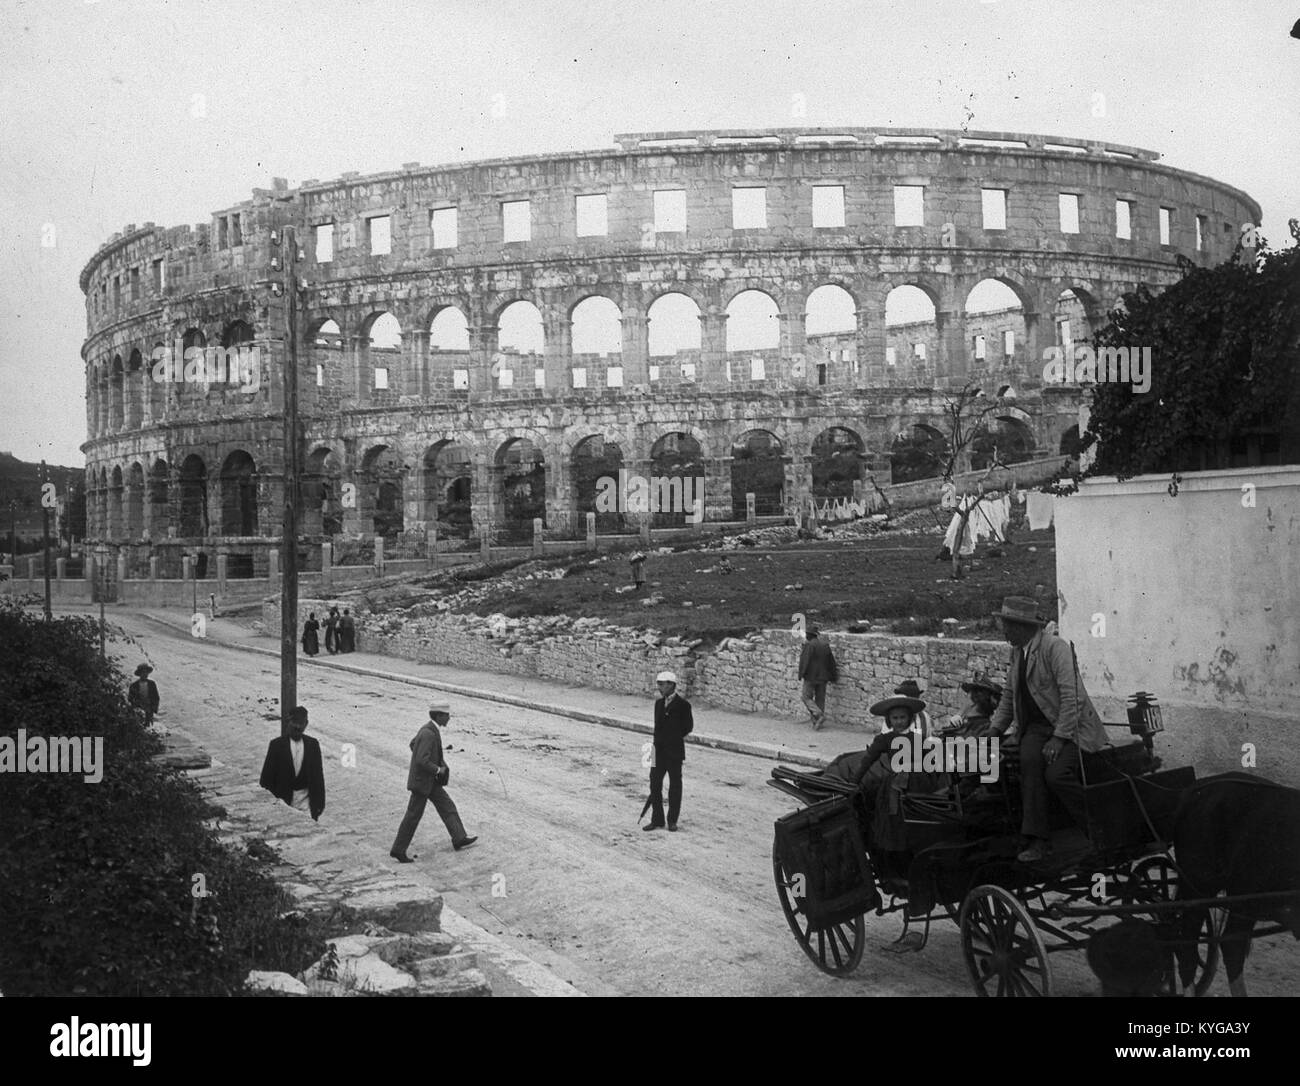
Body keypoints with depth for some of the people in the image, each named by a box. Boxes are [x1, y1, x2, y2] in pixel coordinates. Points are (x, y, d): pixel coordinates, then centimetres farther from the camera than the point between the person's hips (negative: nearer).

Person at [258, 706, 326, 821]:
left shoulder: (312, 744, 4)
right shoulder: (276, 745, -2)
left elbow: (318, 774, 7)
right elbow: (267, 776, 0)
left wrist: (319, 802, 5)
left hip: (305, 800, 1)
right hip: (282, 799, -1)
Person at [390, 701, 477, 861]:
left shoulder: (429, 728, 4)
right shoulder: (429, 734, -27)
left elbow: (413, 744, 20)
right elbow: (422, 761, -32)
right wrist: (438, 770, -17)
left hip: (430, 780, 10)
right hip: (422, 781, -10)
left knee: (447, 807, 11)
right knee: (413, 816, 1)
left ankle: (459, 839, 15)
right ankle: (398, 850, 12)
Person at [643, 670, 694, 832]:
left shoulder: (683, 705, -10)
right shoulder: (659, 702, 9)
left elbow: (688, 727, -3)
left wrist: (675, 739, 3)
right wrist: (656, 745, 8)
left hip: (674, 752, -5)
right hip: (659, 751, 5)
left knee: (675, 786, 5)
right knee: (655, 784, 4)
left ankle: (672, 821, 14)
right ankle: (657, 820, 13)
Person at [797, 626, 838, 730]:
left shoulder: (809, 645, -14)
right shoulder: (825, 644, 8)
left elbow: (804, 661, -18)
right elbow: (831, 662, 14)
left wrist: (801, 675, -13)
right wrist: (833, 677, 20)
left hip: (811, 677, -7)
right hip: (823, 677, 7)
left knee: (806, 697, 2)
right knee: (820, 699, 12)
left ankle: (819, 715, -15)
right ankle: (817, 723, 14)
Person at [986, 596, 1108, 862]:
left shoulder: (1055, 647, -15)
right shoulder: (1017, 651, 10)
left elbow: (1070, 695, -21)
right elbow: (1009, 696, 21)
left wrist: (1059, 737, -24)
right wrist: (993, 730, 13)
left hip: (1069, 725, -6)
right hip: (1037, 725, 6)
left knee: (1056, 775, -25)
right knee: (1029, 761, -23)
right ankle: (1037, 840, -20)